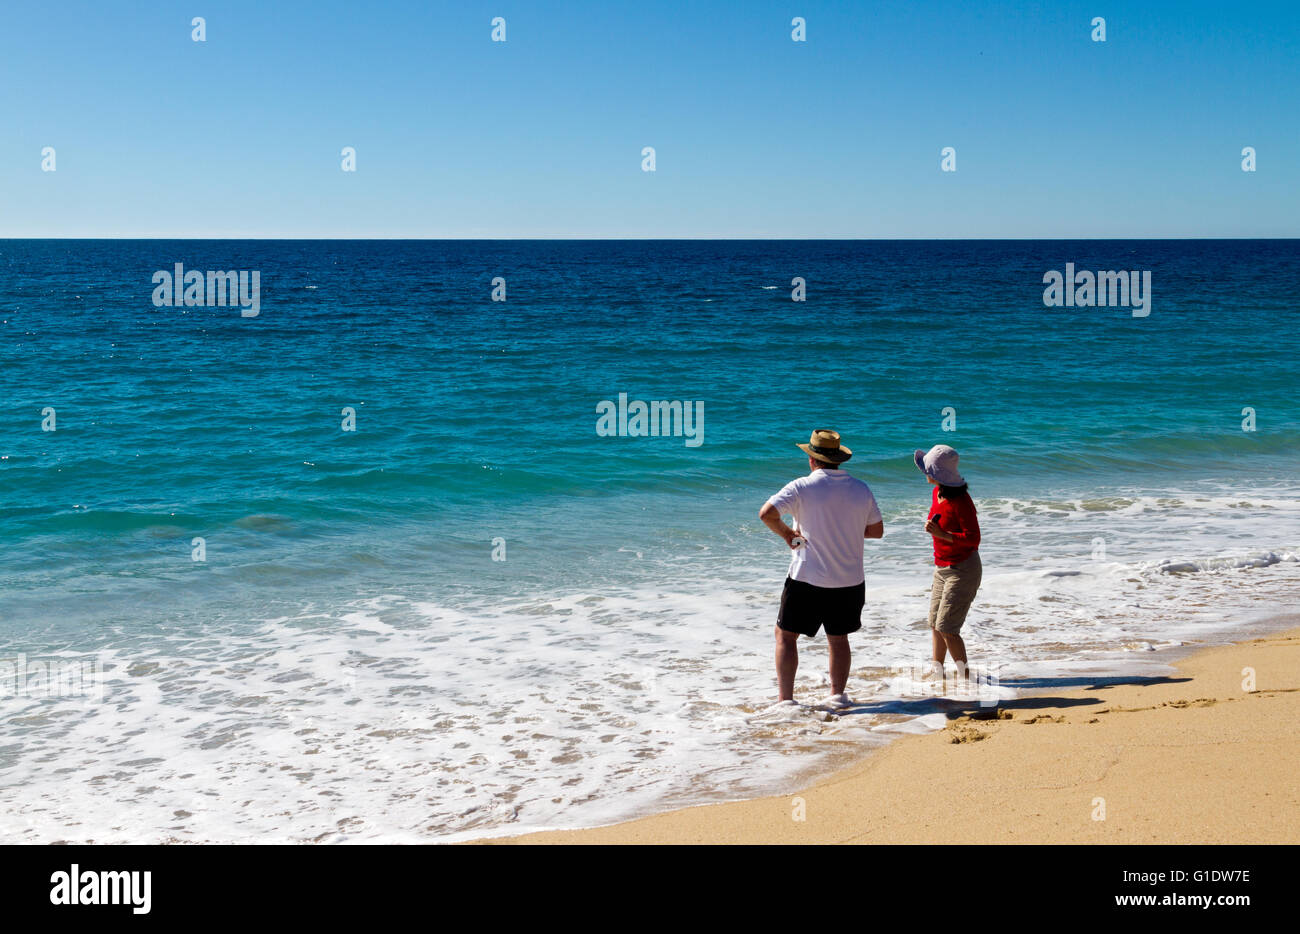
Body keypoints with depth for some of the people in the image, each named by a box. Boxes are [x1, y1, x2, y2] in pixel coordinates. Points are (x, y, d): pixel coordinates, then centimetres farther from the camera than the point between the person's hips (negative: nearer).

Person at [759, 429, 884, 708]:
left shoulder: (802, 487, -10)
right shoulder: (861, 489, 3)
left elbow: (767, 513, -21)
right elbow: (877, 530, 11)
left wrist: (786, 533, -4)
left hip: (807, 580, -4)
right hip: (850, 580, 4)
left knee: (786, 636, 9)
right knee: (838, 637, 20)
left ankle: (785, 699, 5)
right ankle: (838, 694, 20)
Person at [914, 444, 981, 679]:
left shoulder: (961, 501, -21)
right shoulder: (937, 493, 5)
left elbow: (974, 539, -21)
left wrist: (942, 534, -31)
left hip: (963, 570, -9)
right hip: (942, 569, 9)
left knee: (946, 628, -8)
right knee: (935, 625, 12)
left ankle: (964, 675, 5)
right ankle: (936, 672, 23)